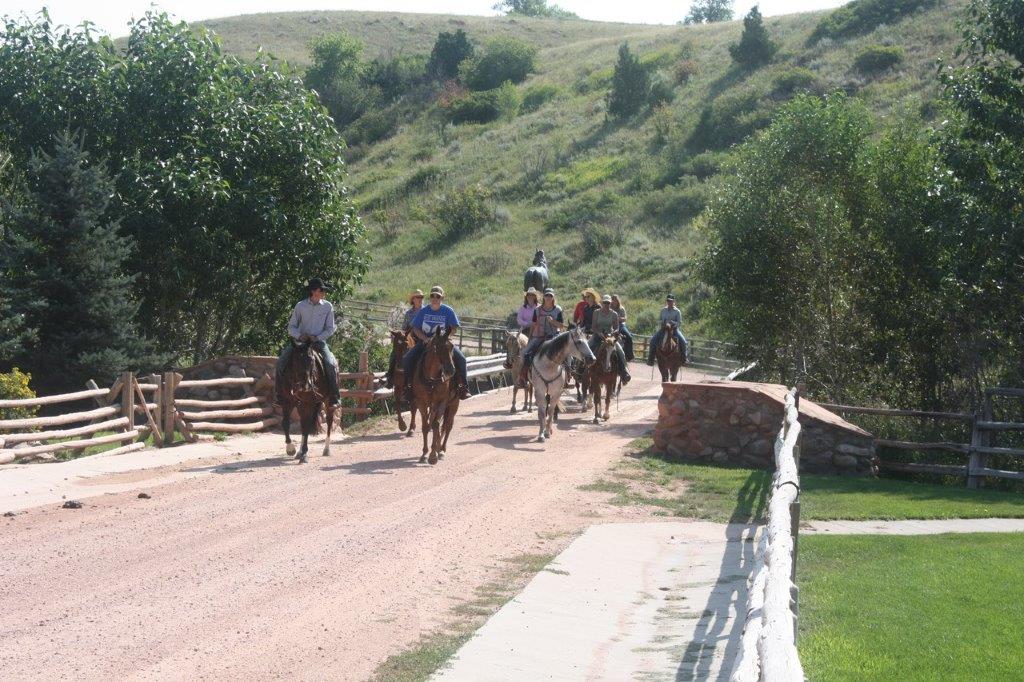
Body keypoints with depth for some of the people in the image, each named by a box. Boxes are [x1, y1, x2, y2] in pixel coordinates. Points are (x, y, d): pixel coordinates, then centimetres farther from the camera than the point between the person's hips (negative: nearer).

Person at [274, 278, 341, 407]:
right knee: (280, 364, -16)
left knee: (330, 364, -26)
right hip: (300, 340, 1)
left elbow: (330, 328, 3)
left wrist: (317, 337, -13)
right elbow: (291, 327, 6)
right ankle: (279, 396, -1)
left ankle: (335, 397, -14)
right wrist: (299, 336, -14)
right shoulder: (300, 306, 0)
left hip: (318, 341, -1)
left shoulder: (327, 306, 1)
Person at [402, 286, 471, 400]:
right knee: (407, 358, -17)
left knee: (460, 358, -22)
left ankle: (464, 385, -10)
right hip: (425, 341, 1)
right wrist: (425, 338, -16)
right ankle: (408, 385, -4)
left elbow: (454, 328, -3)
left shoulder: (448, 311, -3)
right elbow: (416, 328, 1)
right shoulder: (423, 311, 1)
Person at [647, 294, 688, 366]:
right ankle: (650, 359, -12)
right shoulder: (663, 310, 11)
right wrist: (661, 322, -6)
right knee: (653, 340, -19)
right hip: (663, 329, 2)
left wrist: (672, 322, -21)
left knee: (682, 341, -26)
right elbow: (659, 320, 17)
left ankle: (684, 359, -13)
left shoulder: (677, 311, 1)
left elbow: (679, 323, -4)